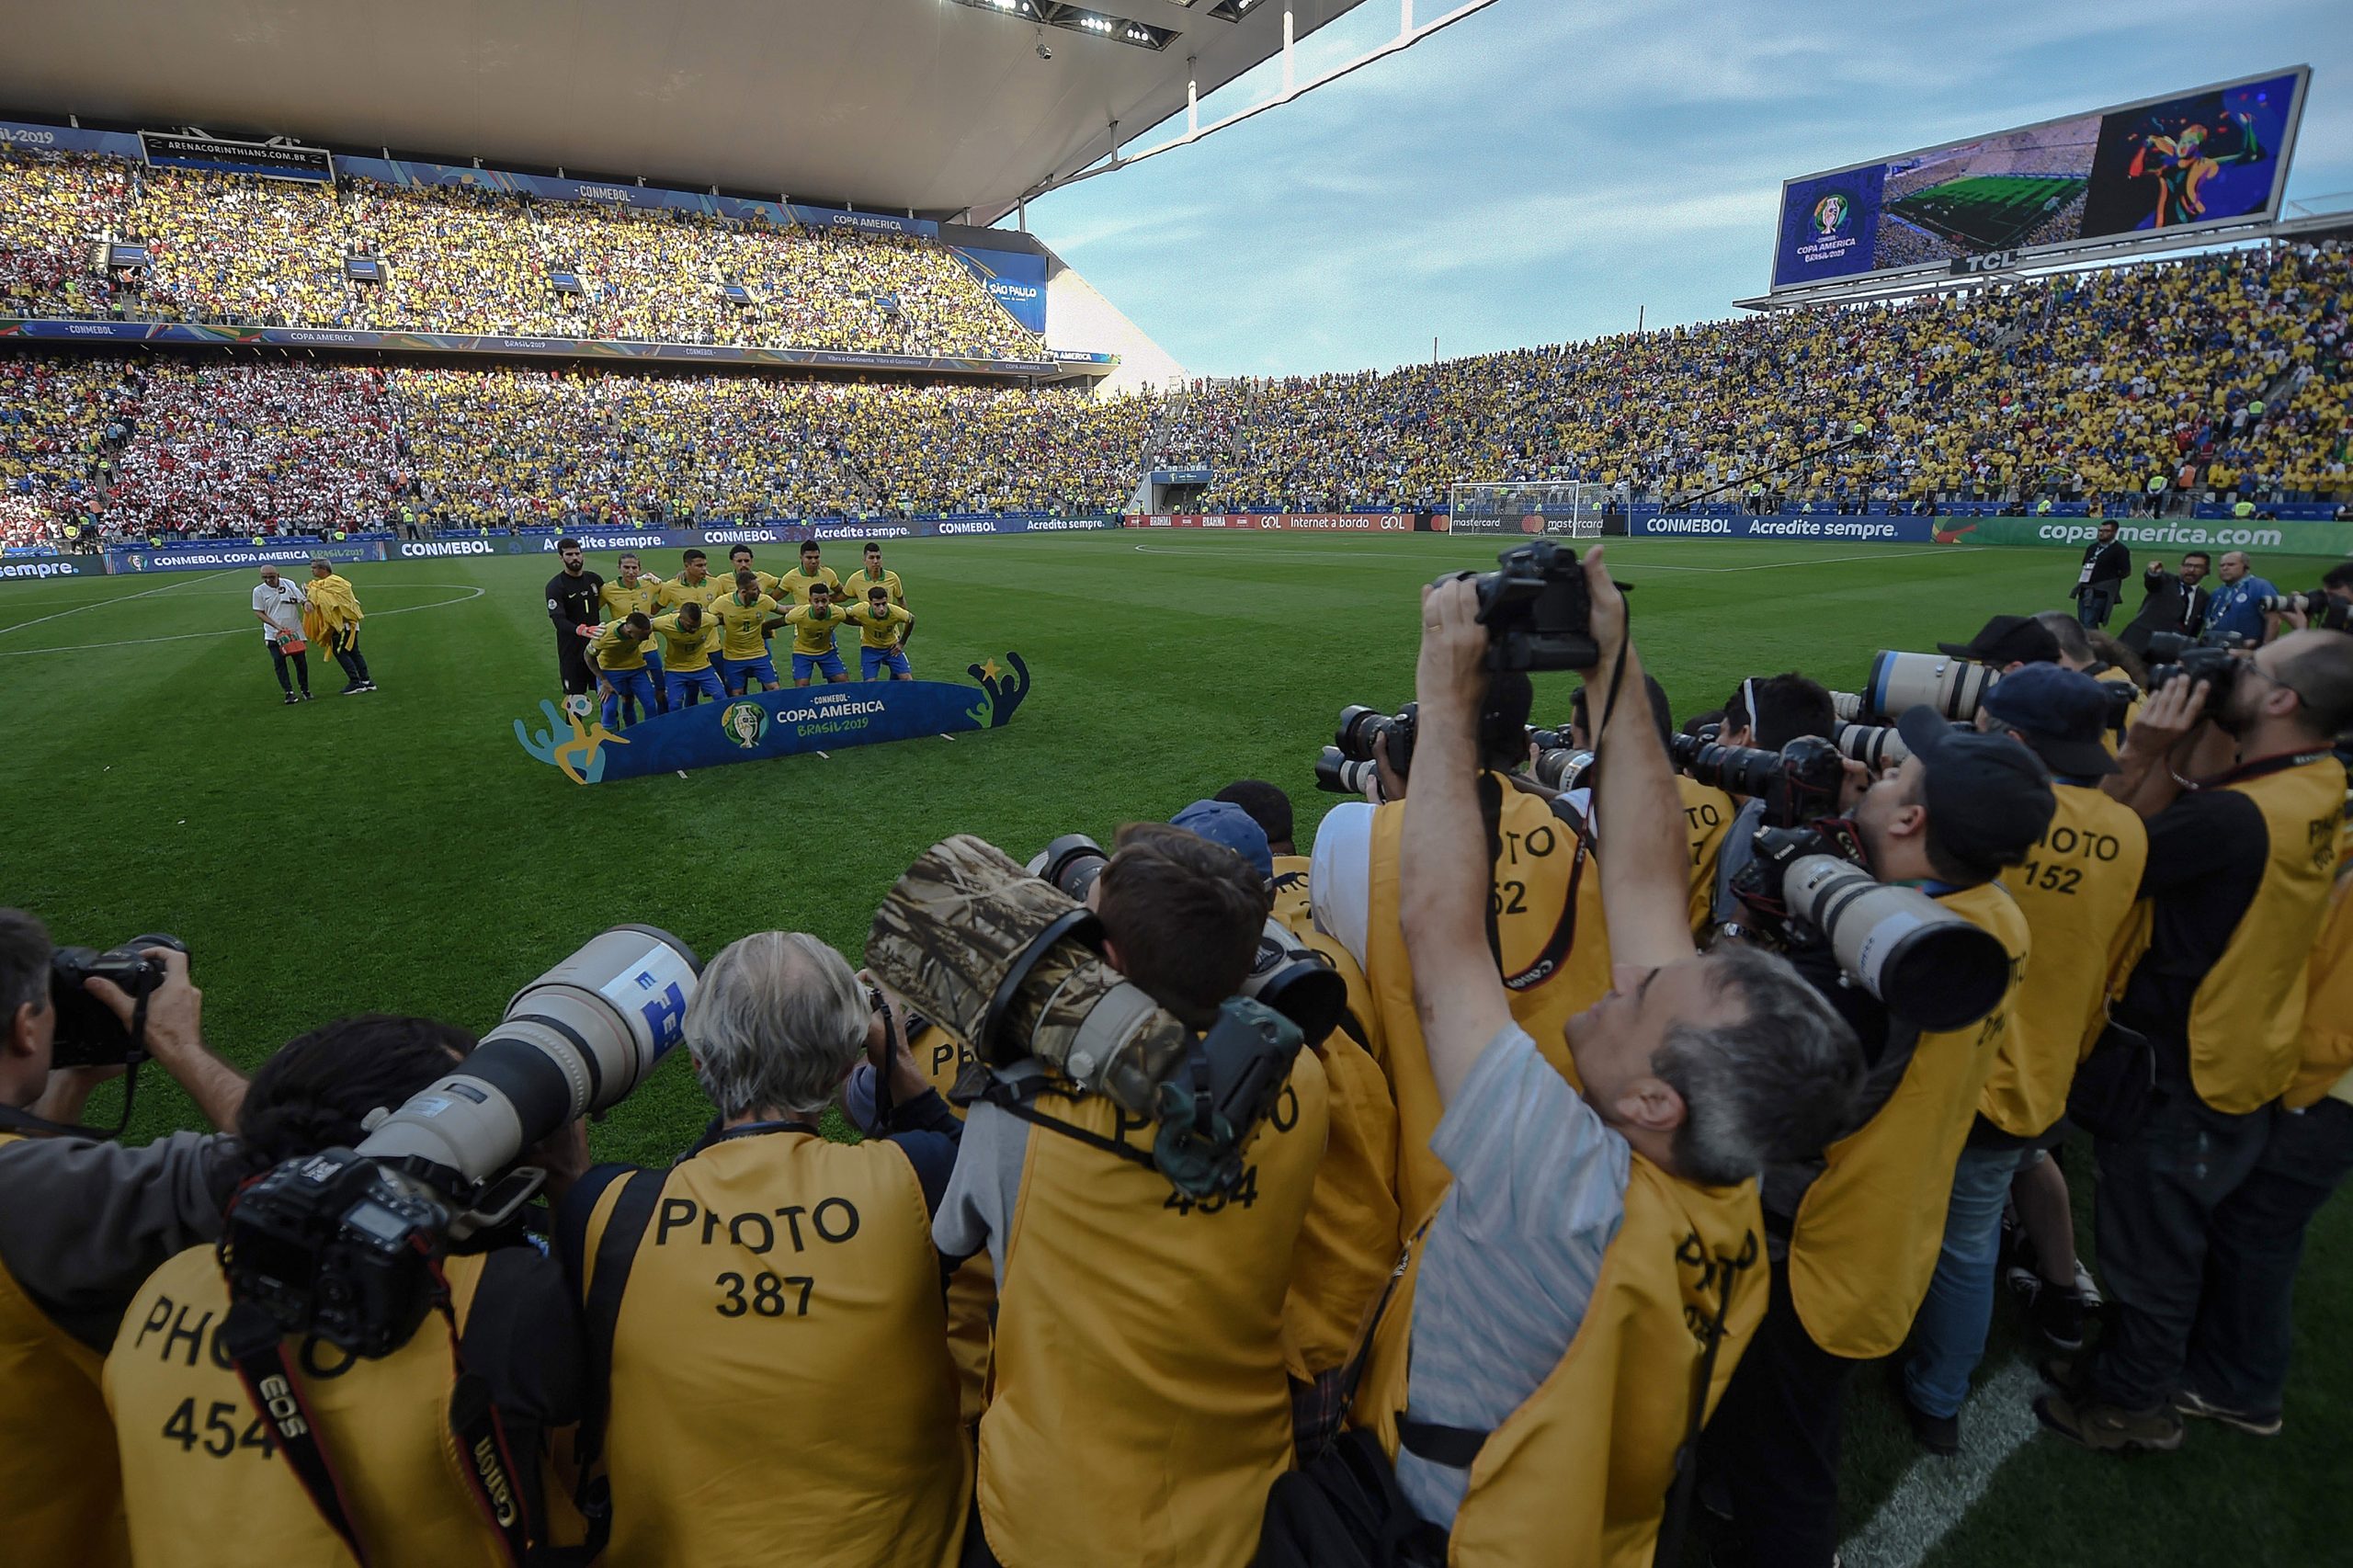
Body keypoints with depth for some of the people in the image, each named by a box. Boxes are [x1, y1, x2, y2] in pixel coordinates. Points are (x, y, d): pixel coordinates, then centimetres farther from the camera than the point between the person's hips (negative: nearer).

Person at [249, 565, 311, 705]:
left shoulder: (289, 584, 1)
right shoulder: (259, 591, -2)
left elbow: (301, 599, 4)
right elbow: (259, 613, -1)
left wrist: (306, 602, -23)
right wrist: (277, 626, -13)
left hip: (295, 631, 1)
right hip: (274, 634, -1)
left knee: (301, 660, 3)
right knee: (279, 663, -4)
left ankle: (305, 690, 18)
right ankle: (289, 692, 0)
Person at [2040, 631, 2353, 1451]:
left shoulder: (2238, 816, -31)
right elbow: (2164, 832, -1)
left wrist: (2140, 753, -22)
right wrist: (2181, 744, -8)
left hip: (2181, 1078, -9)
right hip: (2240, 1066, 9)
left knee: (2147, 1245, 11)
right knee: (2189, 1232, 28)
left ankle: (2132, 1401, 30)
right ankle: (2192, 1361, 48)